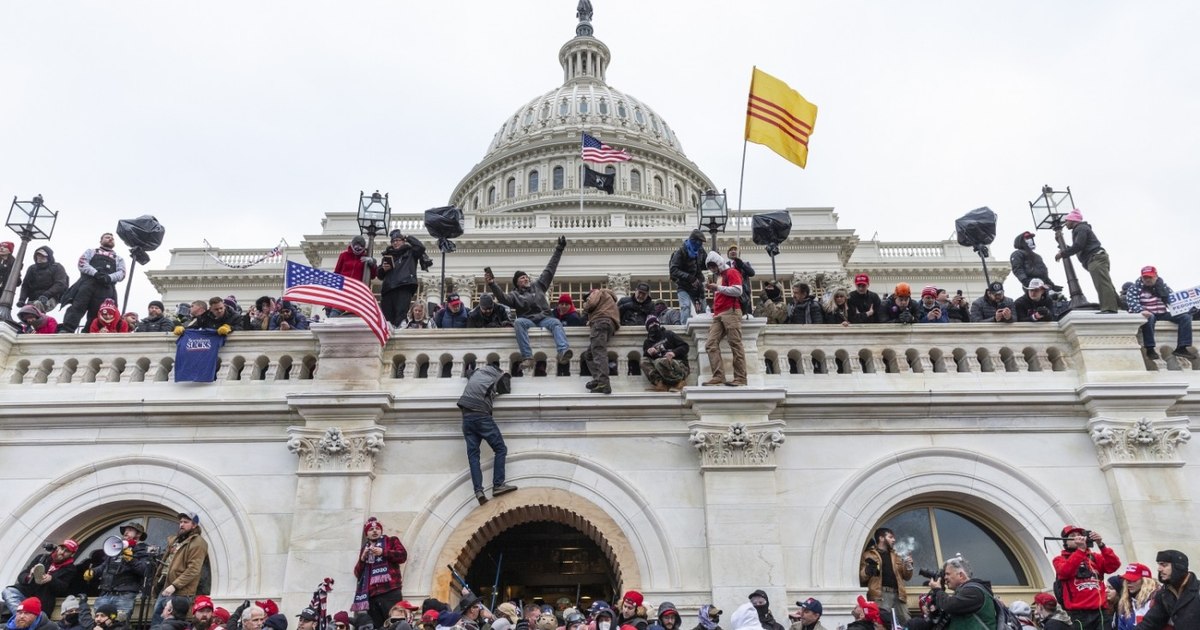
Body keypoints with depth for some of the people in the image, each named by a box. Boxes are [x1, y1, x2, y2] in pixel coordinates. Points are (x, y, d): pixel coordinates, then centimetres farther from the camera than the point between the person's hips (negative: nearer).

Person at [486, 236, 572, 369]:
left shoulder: (538, 285, 22)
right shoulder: (515, 294, 13)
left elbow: (550, 269, 23)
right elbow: (503, 298, -8)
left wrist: (559, 249, 22)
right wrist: (492, 284, -24)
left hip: (544, 318, 2)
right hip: (527, 321, -2)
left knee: (556, 323, -31)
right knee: (518, 322, -35)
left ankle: (563, 352, -57)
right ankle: (527, 358, -47)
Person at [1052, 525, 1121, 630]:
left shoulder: (1095, 558, 19)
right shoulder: (1060, 559, 8)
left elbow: (1114, 565, 2)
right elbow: (1065, 571, -14)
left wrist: (1101, 545, -10)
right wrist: (1081, 549, -16)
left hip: (1098, 612, 4)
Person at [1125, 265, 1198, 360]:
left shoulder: (1163, 285, 12)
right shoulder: (1135, 287, -4)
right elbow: (1131, 301, -20)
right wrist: (1141, 310, -39)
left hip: (1163, 314, 6)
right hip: (1147, 314, -6)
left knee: (1186, 316, -10)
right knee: (1149, 318, -40)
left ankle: (1181, 348, -15)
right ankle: (1150, 349, -37)